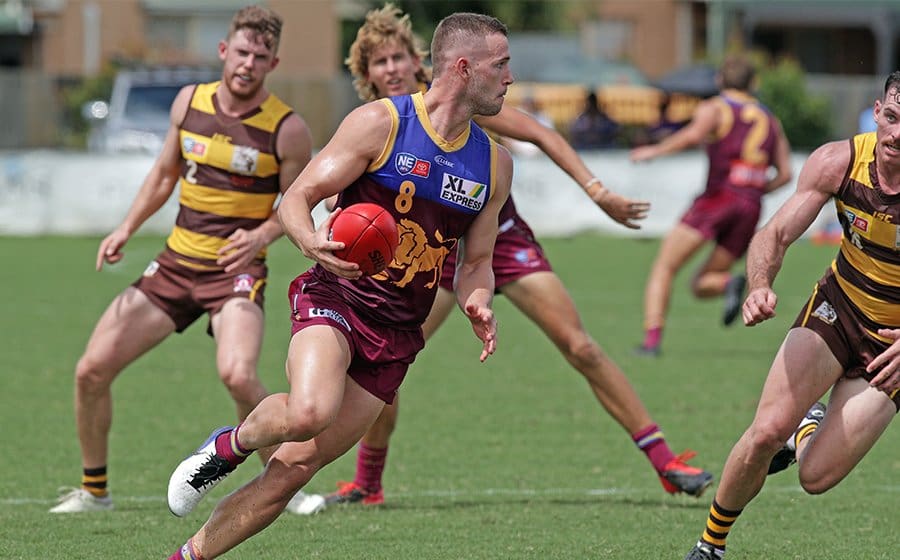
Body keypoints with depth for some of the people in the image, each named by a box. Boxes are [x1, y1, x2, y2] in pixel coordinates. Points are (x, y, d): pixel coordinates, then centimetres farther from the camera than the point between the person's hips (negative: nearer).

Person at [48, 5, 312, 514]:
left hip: (236, 270, -5)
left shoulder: (287, 129, -11)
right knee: (92, 370, -2)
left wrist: (261, 235, -19)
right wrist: (126, 229, 7)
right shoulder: (189, 102, 3)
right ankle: (94, 489, 18)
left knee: (238, 375, -31)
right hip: (176, 262, 5)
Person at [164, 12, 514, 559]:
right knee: (309, 412, -35)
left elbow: (476, 262, 19)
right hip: (336, 296, -5)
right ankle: (234, 443, -2)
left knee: (293, 469, -2)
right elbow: (296, 199, -5)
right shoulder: (379, 124, -6)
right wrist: (312, 242, -28)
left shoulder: (494, 164, 11)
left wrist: (478, 306, -3)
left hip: (396, 335, 5)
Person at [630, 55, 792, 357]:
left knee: (663, 267, 0)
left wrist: (655, 150, -10)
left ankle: (652, 338, -18)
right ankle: (729, 283, -21)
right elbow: (785, 173, 15)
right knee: (700, 284, 14)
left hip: (718, 196, -5)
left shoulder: (713, 108, 5)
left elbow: (694, 134, -18)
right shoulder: (769, 120, 21)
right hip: (751, 207, 5)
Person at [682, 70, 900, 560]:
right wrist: (760, 285, -33)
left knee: (816, 477, -7)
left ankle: (810, 429, 30)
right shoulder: (838, 162, -16)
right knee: (766, 434, -19)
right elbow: (776, 235, -11)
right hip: (838, 308, 2)